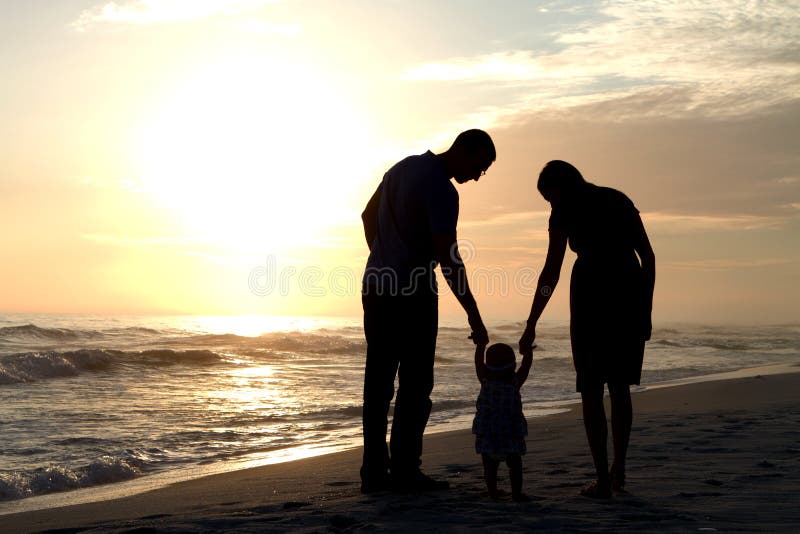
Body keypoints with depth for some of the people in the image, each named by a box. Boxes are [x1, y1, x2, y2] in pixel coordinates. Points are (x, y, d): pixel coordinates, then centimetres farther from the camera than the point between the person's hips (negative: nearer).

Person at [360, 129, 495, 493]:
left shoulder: (402, 168, 12)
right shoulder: (442, 190, -15)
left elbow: (369, 216, 23)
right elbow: (448, 258, -20)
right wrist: (473, 315, -16)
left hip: (376, 288, 8)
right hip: (413, 293, -8)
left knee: (378, 383, 8)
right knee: (415, 384, -2)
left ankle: (374, 472, 11)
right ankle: (405, 471, -2)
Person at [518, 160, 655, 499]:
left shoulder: (564, 211, 5)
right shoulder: (618, 199, 18)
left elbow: (551, 272, -2)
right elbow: (648, 255, 11)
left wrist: (531, 325, 2)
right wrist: (646, 309, 15)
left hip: (593, 293, -4)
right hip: (631, 291, 5)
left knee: (592, 390, 3)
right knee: (620, 387, 18)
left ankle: (602, 480, 0)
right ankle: (618, 471, 20)